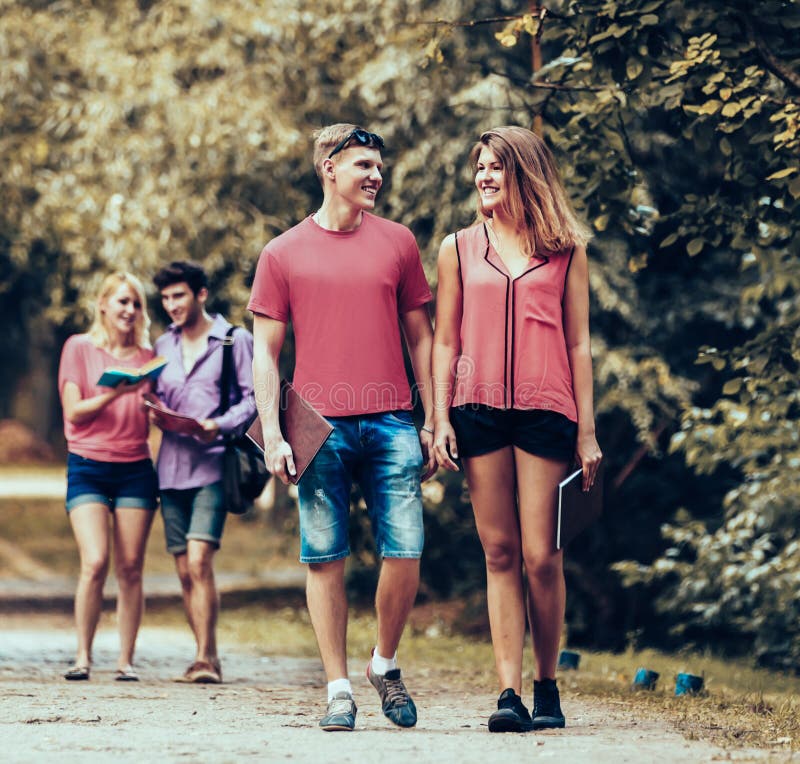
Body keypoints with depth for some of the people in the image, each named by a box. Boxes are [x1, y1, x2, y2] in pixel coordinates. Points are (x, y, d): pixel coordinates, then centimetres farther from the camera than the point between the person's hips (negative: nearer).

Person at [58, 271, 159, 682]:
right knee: (95, 562, -15)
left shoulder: (146, 356, 13)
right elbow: (74, 411, -3)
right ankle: (83, 655, -5)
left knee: (131, 567, -2)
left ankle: (126, 660, 3)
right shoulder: (79, 347, 5)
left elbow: (154, 417, 16)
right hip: (88, 467, -3)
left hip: (135, 469, 3)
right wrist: (114, 393, -18)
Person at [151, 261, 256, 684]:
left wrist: (221, 425, -19)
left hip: (212, 465, -5)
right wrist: (155, 415, -2)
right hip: (171, 465, 5)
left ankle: (206, 658, -16)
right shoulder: (163, 345, 17)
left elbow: (254, 397, -3)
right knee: (185, 571, 4)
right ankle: (206, 659, 10)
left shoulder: (235, 340, 1)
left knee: (199, 561, -18)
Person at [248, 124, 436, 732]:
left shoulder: (397, 243, 11)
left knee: (404, 554, -5)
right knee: (324, 559, 0)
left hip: (391, 425, 1)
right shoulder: (283, 254, 7)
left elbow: (421, 337, 14)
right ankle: (339, 688, 8)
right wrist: (272, 434, -2)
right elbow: (265, 351, 7)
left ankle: (386, 664, 18)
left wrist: (433, 421, 8)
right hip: (320, 429, -1)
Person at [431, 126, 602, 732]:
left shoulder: (565, 251, 9)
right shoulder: (459, 249, 12)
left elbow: (578, 342, 9)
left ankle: (548, 687, 10)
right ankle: (510, 693, -1)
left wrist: (587, 429, 4)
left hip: (545, 410, -1)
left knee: (541, 555, -5)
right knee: (500, 554, 0)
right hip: (479, 410, 2)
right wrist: (441, 419, 3)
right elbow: (445, 341, 13)